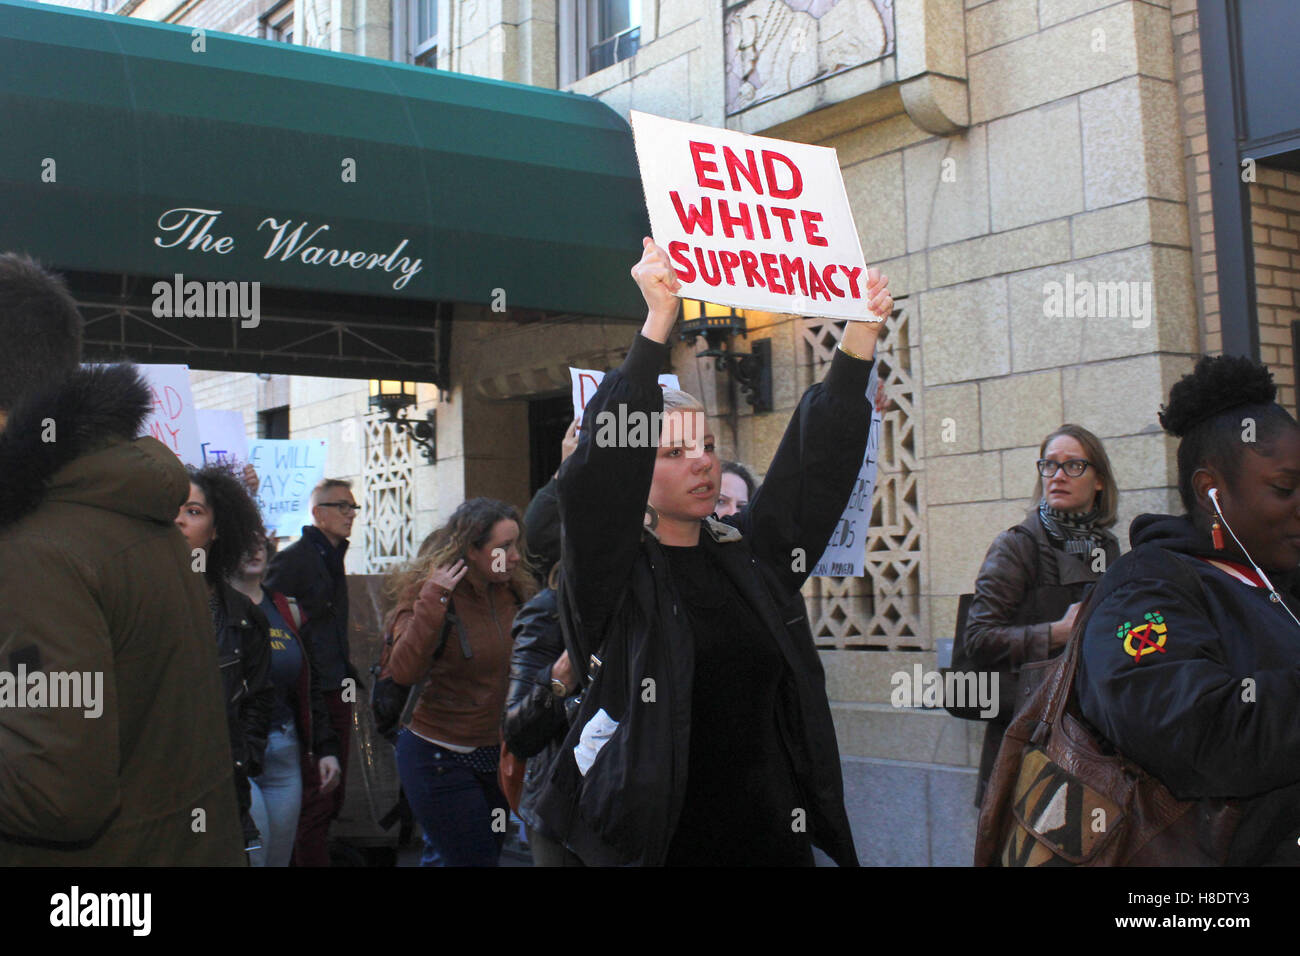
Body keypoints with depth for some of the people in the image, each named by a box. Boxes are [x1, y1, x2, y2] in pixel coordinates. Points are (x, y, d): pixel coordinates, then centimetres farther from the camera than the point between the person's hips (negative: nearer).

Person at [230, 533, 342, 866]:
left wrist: (326, 748, 13)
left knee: (279, 856, 12)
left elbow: (310, 685, 17)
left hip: (285, 750, 6)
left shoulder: (286, 609, 13)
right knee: (252, 854, -12)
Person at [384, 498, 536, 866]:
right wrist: (432, 601, -31)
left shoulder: (515, 591, 2)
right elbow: (405, 672, -27)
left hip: (495, 753, 6)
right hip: (440, 761, -6)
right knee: (476, 860, -3)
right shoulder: (427, 594, -13)